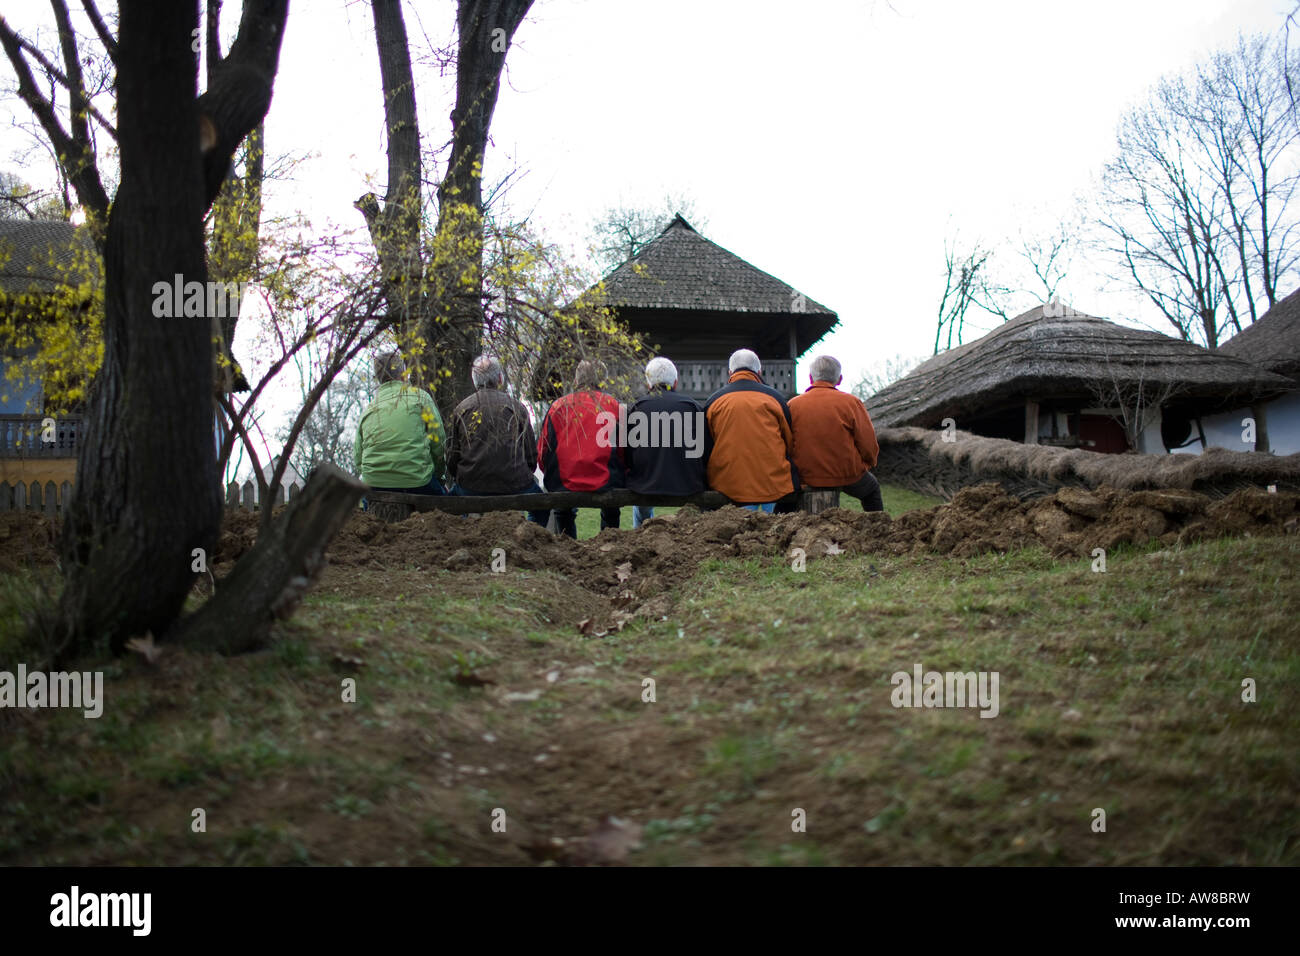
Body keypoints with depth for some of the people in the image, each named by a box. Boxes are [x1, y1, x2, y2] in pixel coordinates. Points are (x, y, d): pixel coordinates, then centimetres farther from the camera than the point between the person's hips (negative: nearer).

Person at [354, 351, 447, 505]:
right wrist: (438, 475, 13)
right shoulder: (419, 396, 3)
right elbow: (438, 442, -1)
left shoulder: (367, 409, 13)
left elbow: (357, 461, 13)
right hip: (416, 483, -4)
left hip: (374, 486, 4)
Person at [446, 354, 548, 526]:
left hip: (471, 487, 1)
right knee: (541, 507, 26)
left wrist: (461, 478, 22)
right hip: (514, 486, -1)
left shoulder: (461, 409, 2)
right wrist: (524, 477, 19)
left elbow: (453, 455, 6)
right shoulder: (516, 407, -1)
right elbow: (531, 452, 3)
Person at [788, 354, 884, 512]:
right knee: (872, 488, 32)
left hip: (807, 479, 2)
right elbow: (868, 445, -11)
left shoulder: (793, 405, -8)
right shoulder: (851, 402, -12)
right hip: (849, 477, -2)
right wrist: (868, 464, 11)